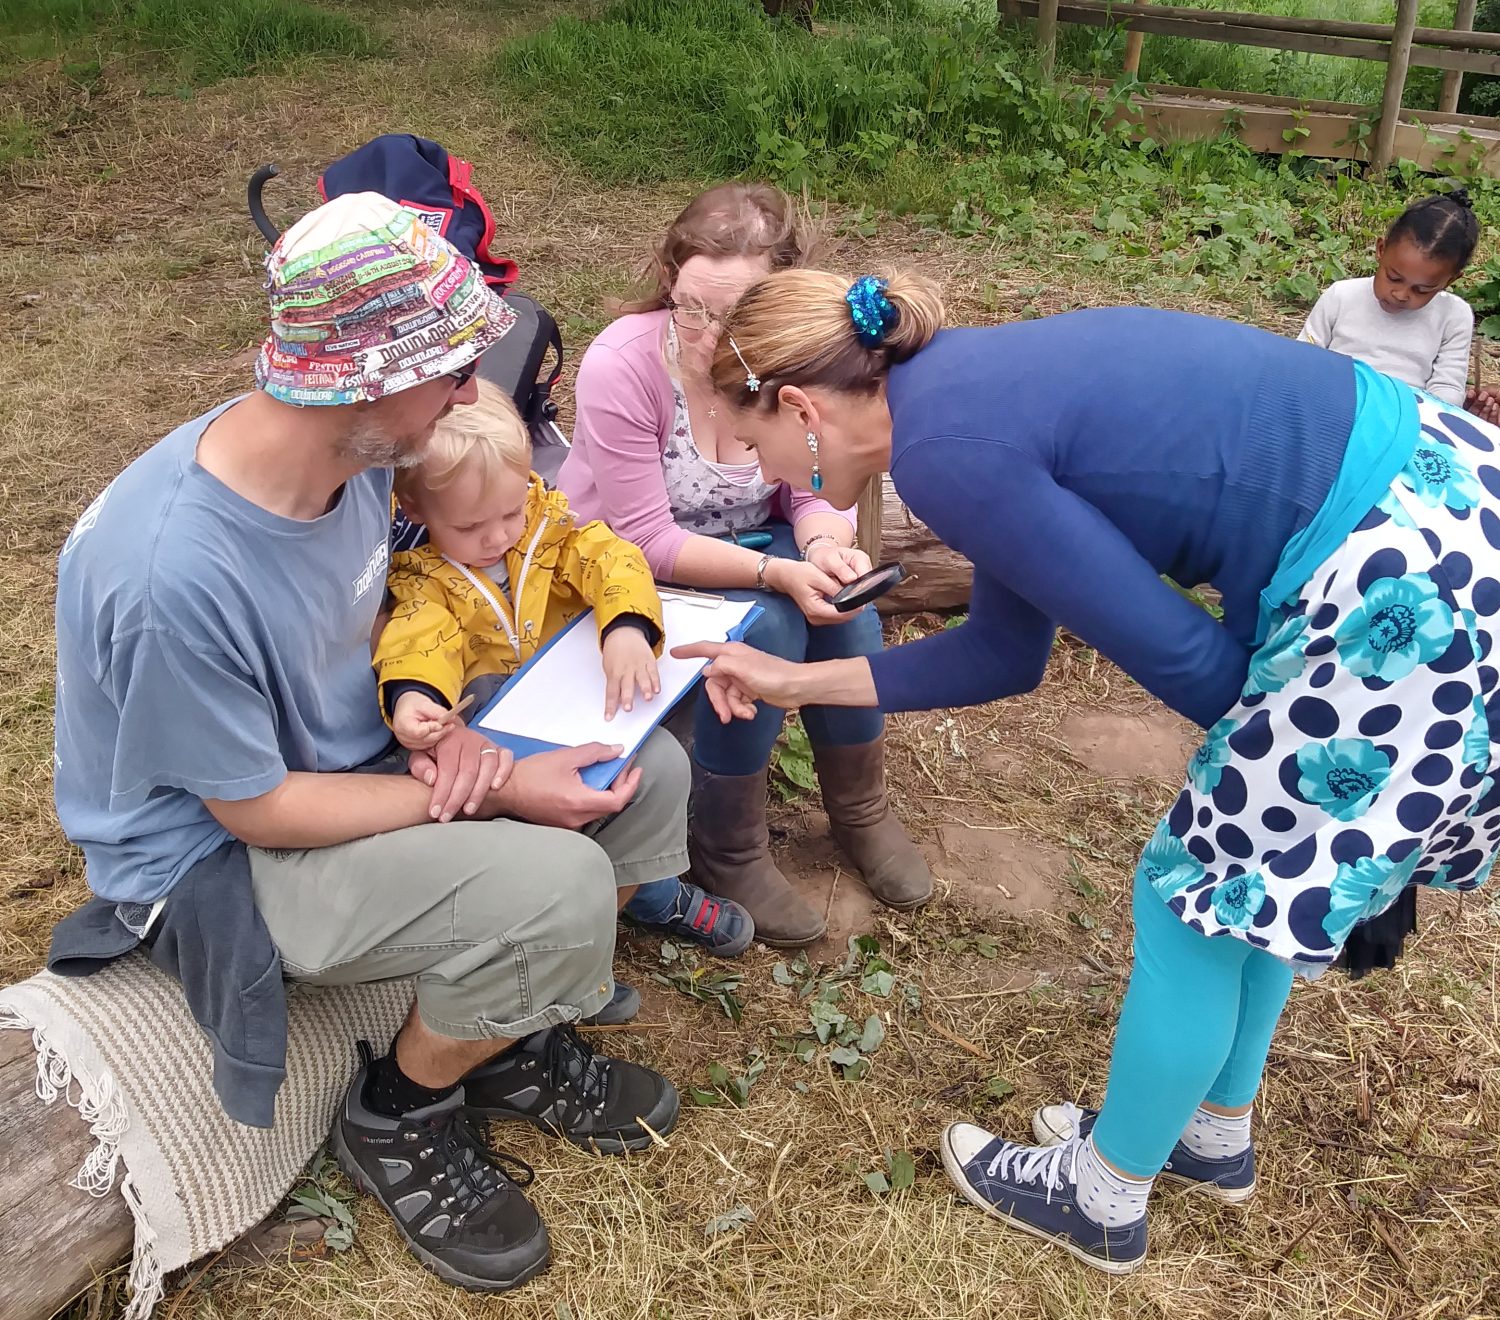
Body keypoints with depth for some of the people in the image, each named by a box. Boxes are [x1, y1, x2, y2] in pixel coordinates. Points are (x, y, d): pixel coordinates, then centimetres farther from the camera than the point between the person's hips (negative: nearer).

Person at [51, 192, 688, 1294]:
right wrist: (493, 790, -22)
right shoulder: (175, 575, -35)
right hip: (222, 847, -8)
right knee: (553, 886, -29)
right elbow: (254, 808, -24)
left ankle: (514, 1035, 16)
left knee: (651, 773, -2)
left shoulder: (355, 449, -11)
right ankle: (401, 1115, 1)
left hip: (361, 754, 8)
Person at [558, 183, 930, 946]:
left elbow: (819, 494, -9)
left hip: (750, 540, 4)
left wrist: (823, 548, -33)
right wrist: (778, 572, -36)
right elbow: (648, 541, -26)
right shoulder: (621, 367, -28)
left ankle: (860, 809, 3)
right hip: (628, 568, -4)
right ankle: (728, 854, -10)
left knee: (842, 607, -22)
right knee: (765, 628, -29)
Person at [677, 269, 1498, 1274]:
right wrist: (797, 681, 23)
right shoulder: (980, 392, 12)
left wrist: (1256, 729, 7)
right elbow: (1007, 654, 19)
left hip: (1412, 582, -9)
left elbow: (1184, 658, -15)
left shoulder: (945, 449, -17)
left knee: (1193, 894, 7)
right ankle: (1215, 1136, 45)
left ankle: (1102, 1200, 30)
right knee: (1250, 871, 23)